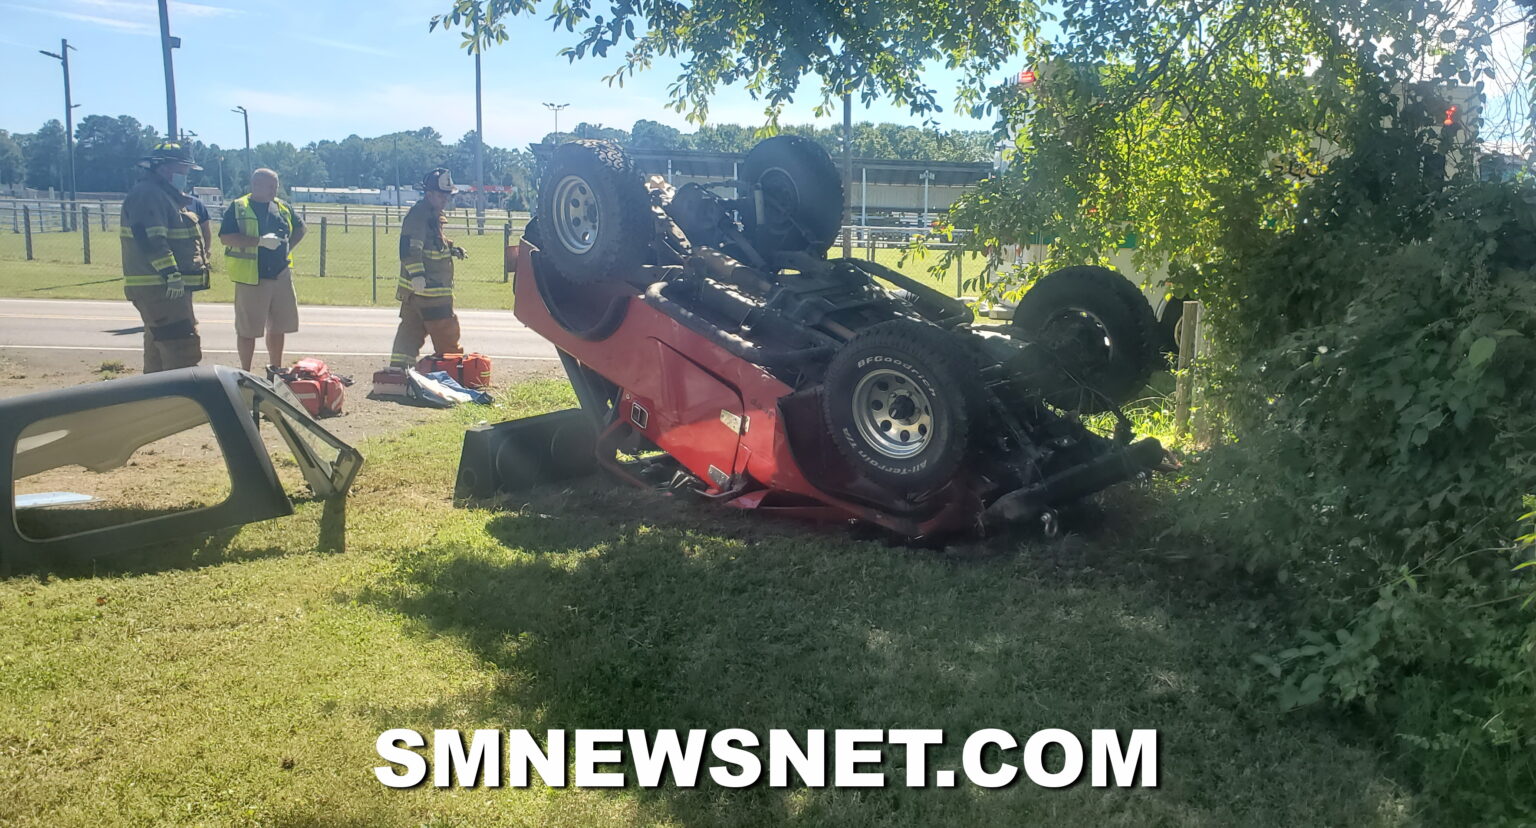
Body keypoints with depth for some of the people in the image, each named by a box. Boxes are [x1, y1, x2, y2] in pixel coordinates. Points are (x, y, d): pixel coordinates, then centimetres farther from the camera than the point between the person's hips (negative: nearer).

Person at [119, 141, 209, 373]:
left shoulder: (167, 196, 22)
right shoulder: (148, 195, -12)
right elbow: (151, 240, -23)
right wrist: (171, 275, -27)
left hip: (168, 288, 11)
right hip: (159, 288, -11)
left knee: (158, 352, 15)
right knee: (184, 351, -16)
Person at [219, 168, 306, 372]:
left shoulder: (283, 207, 11)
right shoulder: (238, 208, -4)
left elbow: (299, 228, 26)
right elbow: (226, 238, -14)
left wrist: (288, 247, 9)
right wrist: (260, 241, -22)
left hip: (281, 275, 5)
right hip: (251, 278, -5)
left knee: (279, 326, 13)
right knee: (247, 329, 1)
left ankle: (275, 368, 27)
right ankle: (245, 373, 11)